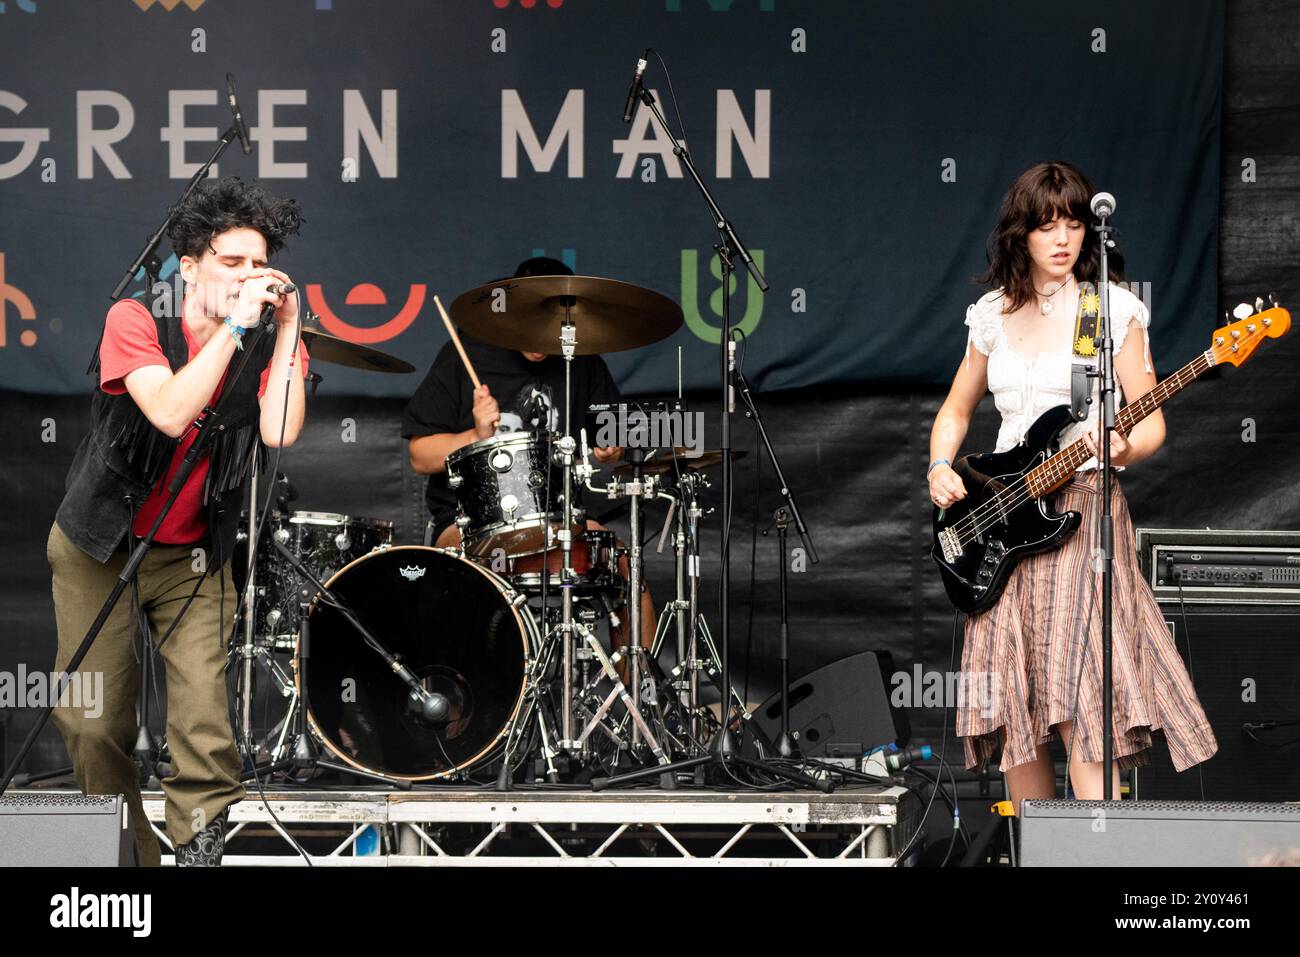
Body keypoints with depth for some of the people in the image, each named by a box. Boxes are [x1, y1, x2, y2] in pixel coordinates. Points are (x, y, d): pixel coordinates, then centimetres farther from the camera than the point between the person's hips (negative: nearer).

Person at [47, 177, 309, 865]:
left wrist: (287, 325, -20)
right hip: (99, 548, -1)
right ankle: (127, 859, 19)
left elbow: (280, 432, -22)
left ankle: (200, 849, -3)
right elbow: (171, 413, -29)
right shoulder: (136, 322, -13)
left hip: (193, 556, 2)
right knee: (92, 725, 0)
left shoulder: (267, 347, -4)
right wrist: (234, 324, -28)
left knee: (204, 724, -13)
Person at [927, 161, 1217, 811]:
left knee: (1081, 708, -16)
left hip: (1084, 512, -4)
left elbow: (1150, 420, -1)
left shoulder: (1113, 307, 0)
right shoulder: (994, 313, 11)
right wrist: (941, 469, 4)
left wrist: (1124, 448, -23)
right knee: (1013, 710, 2)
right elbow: (956, 410, 23)